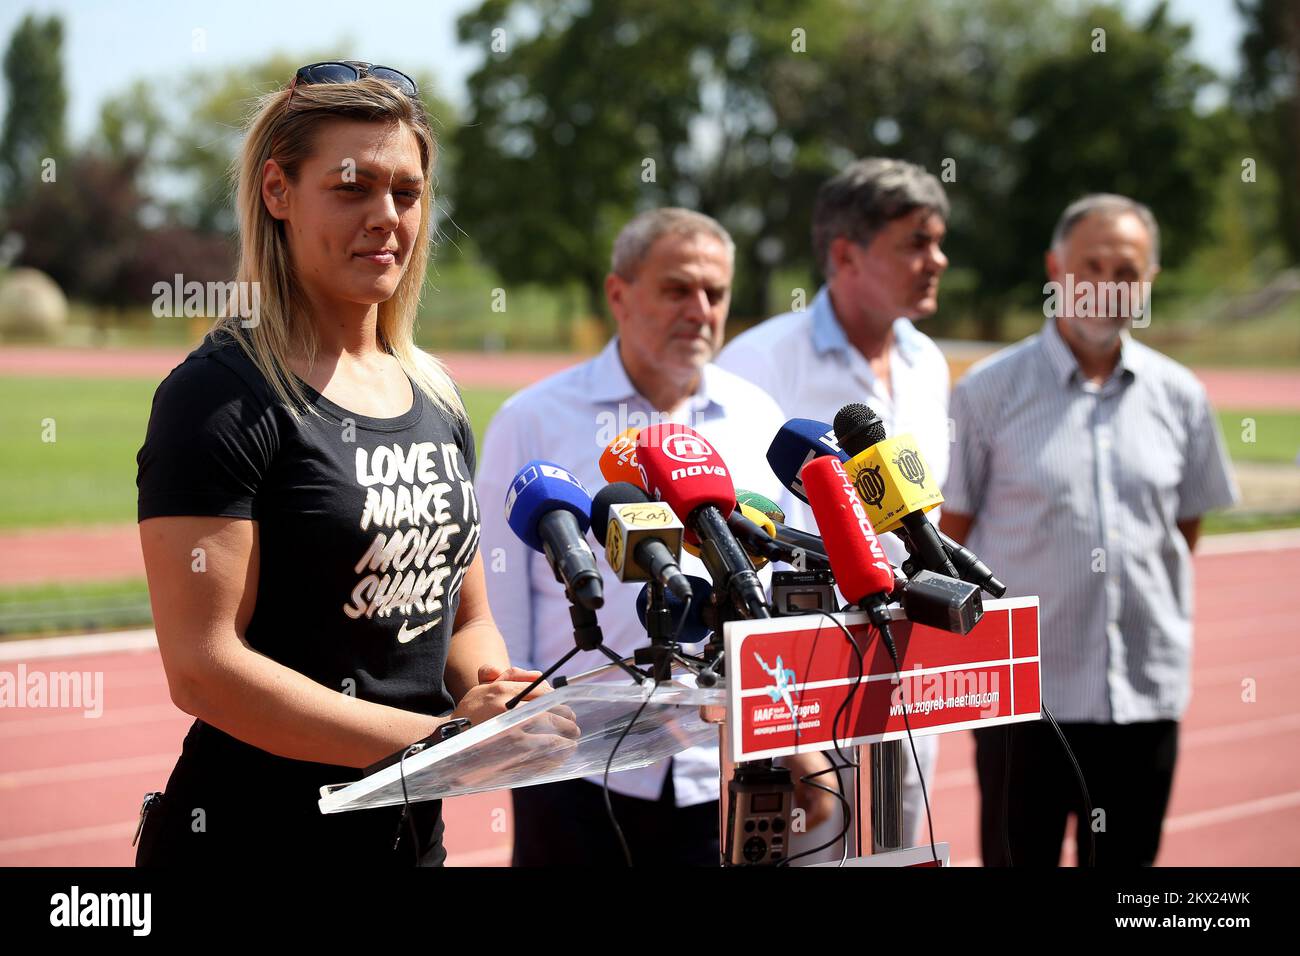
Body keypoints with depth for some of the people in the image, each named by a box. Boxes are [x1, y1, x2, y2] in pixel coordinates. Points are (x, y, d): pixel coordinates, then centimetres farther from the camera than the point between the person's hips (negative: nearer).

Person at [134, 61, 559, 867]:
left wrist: (504, 705, -6)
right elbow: (203, 667, -19)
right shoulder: (222, 396, -12)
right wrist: (435, 735, -23)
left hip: (416, 833, 7)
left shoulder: (436, 399, 10)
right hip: (254, 833, -7)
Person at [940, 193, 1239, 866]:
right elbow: (949, 529, 1)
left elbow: (1187, 526, 16)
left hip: (1147, 692, 3)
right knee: (1018, 858, 4)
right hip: (1025, 694, -3)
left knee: (1128, 860, 10)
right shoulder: (989, 390, -3)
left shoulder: (1180, 397, 6)